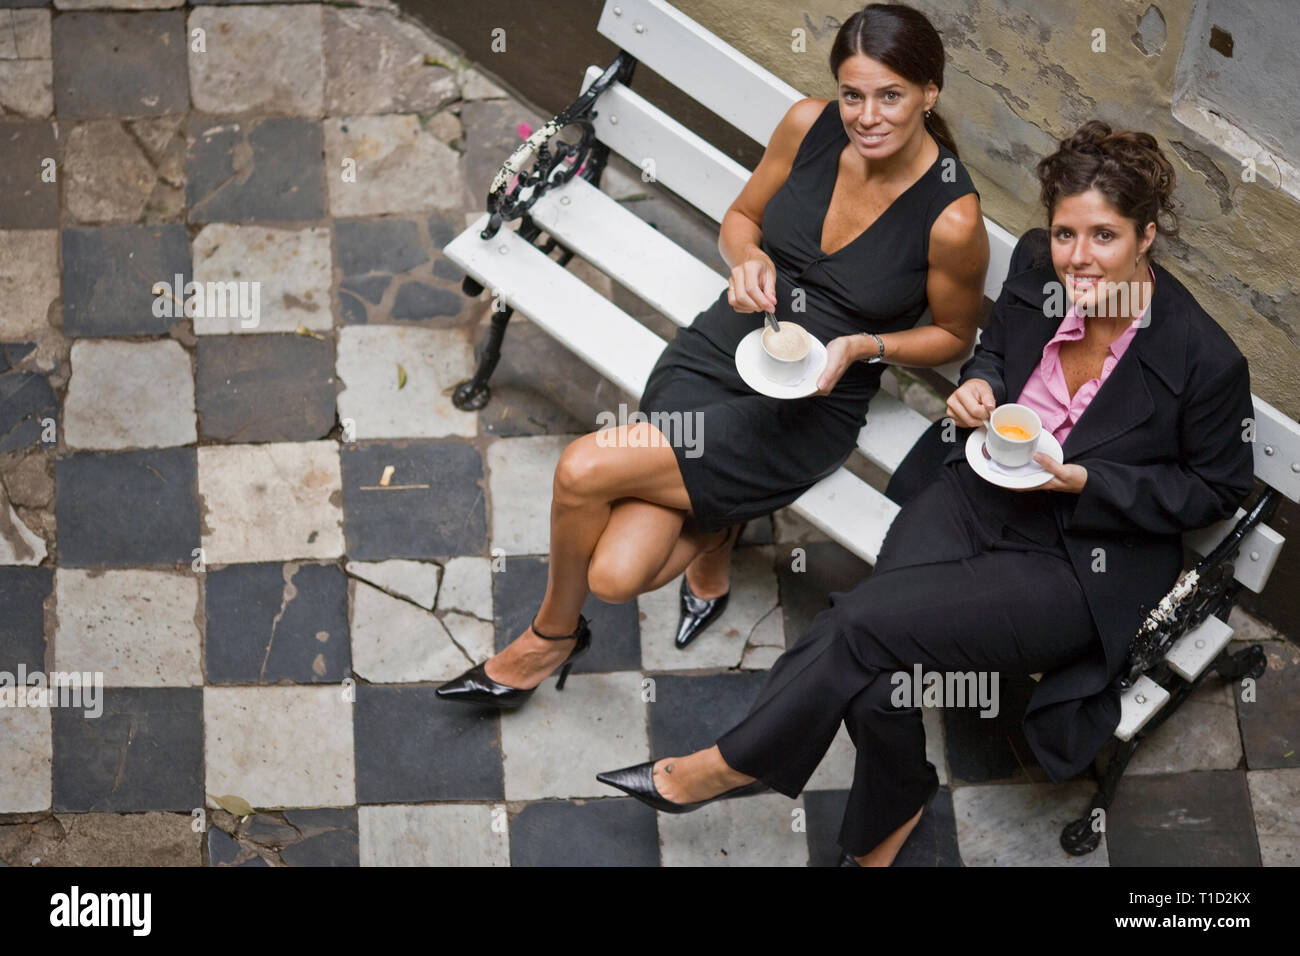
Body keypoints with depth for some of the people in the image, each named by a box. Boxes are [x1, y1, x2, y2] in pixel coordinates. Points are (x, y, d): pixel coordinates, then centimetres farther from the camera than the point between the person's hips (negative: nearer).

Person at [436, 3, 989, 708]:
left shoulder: (952, 218, -18)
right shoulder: (809, 126, -6)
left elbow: (954, 334, 0)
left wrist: (862, 346, -17)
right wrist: (748, 261, -11)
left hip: (810, 408, -4)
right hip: (716, 350, 4)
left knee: (584, 471, -20)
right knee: (616, 578, -14)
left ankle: (552, 633, 10)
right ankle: (713, 526, 21)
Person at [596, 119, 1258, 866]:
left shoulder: (1206, 358, -19)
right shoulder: (1036, 269, -5)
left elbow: (1219, 489, -4)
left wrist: (1089, 482, -17)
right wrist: (980, 384, -6)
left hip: (1083, 562, -4)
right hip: (981, 496, 5)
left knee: (866, 625, -22)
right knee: (877, 685, -23)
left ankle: (734, 764, -1)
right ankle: (892, 813, 6)